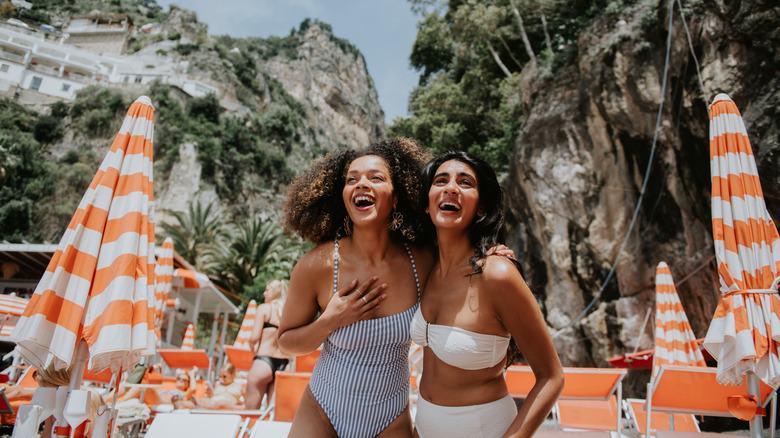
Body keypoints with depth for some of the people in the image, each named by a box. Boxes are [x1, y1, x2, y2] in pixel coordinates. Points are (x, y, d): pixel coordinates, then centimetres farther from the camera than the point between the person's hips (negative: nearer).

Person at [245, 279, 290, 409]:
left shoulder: (264, 308, -4)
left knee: (251, 409, 7)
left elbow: (254, 337, -11)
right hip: (282, 362, 5)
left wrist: (252, 346, 9)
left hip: (263, 361, -5)